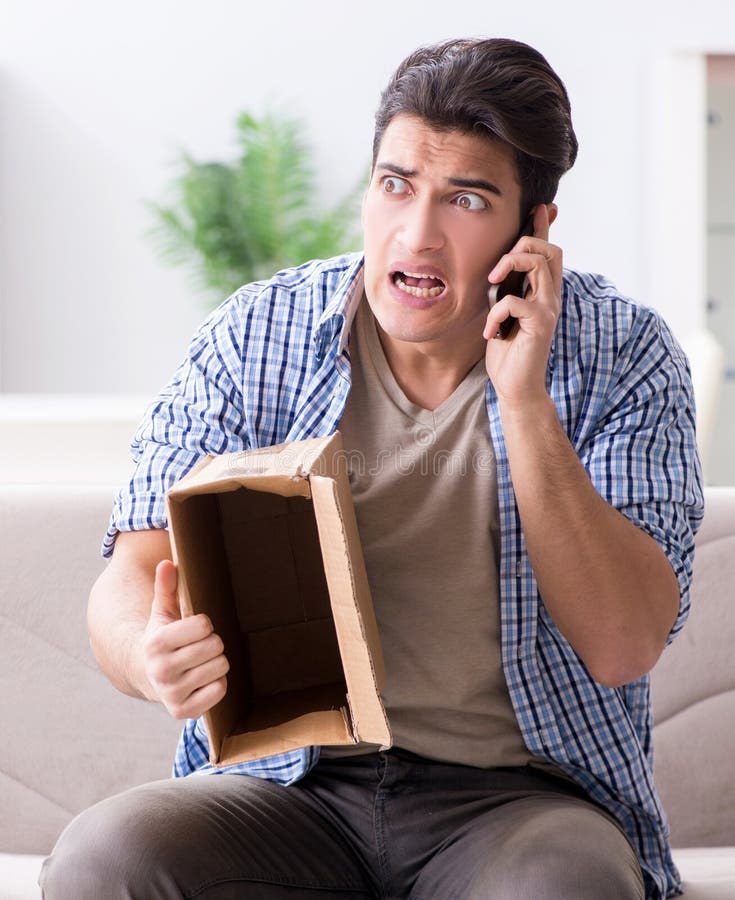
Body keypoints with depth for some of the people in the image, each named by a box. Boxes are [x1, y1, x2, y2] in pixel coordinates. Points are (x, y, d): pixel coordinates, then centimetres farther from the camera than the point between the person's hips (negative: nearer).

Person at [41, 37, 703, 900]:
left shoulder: (621, 357, -2)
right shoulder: (254, 337, 1)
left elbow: (621, 648, -12)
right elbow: (135, 576, -4)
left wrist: (524, 401, -19)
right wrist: (150, 655, -29)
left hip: (522, 792, -1)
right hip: (289, 783, 2)